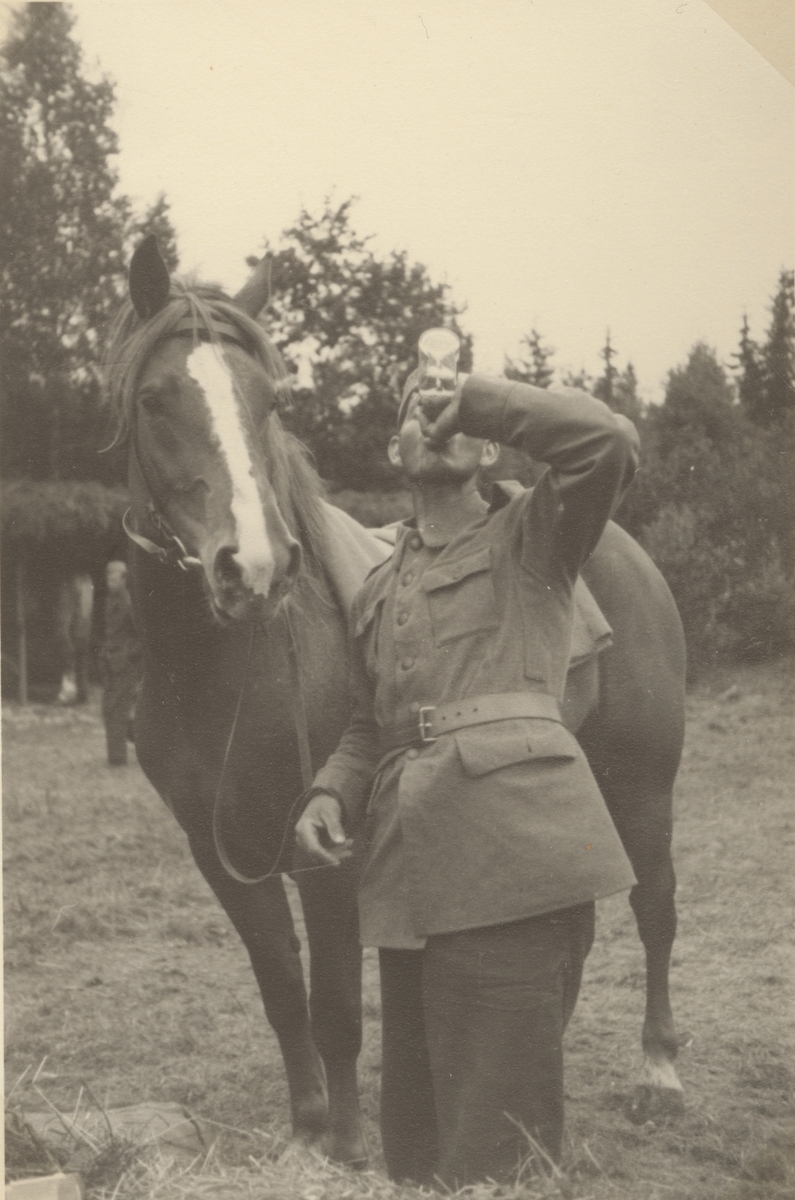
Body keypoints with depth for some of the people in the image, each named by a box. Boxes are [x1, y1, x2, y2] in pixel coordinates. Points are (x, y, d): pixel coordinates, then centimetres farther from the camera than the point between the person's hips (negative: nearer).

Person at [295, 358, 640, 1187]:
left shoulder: (531, 538, 9)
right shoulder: (377, 589, 26)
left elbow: (608, 441, -9)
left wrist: (474, 399, 1)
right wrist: (332, 794, 6)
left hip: (512, 850, -6)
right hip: (412, 869, 6)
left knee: (497, 1133, -6)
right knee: (414, 1122, 13)